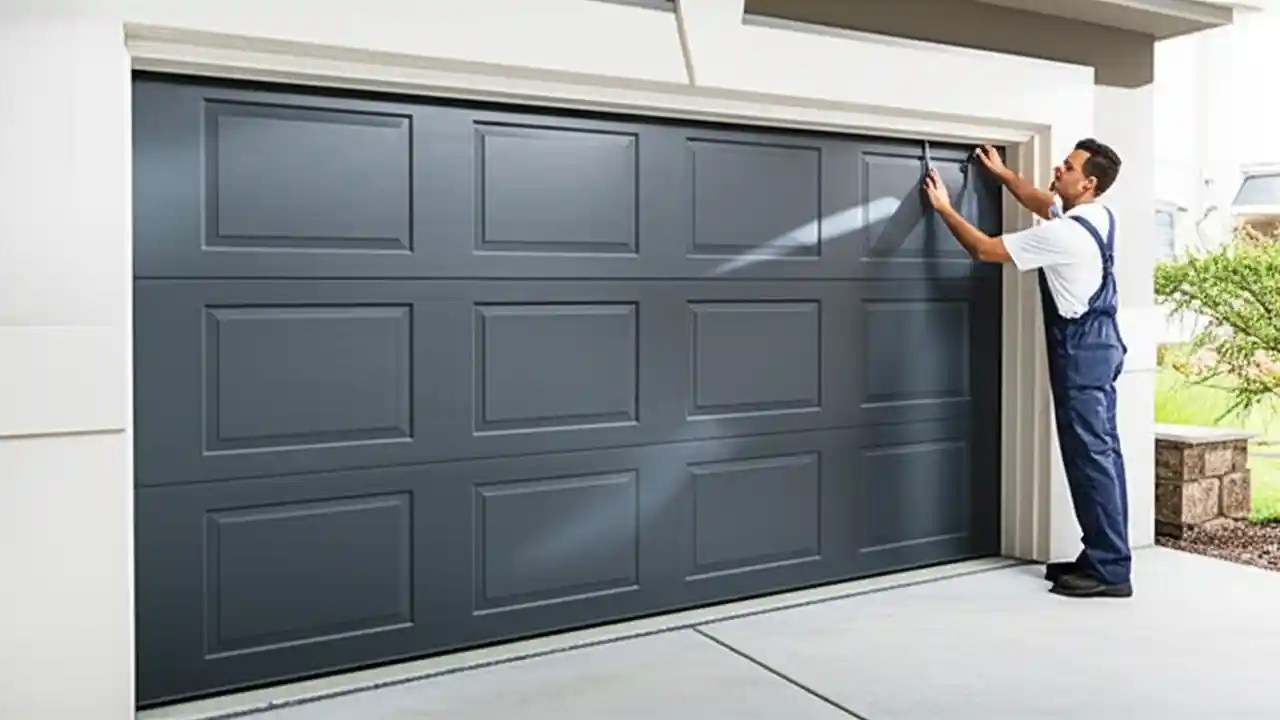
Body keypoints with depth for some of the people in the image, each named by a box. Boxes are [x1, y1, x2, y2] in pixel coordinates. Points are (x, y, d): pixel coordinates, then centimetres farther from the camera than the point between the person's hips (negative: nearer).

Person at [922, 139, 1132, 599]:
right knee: (1100, 451, 10)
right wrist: (1001, 173, 33)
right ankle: (1105, 557, 17)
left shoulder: (1062, 234, -21)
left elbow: (984, 250, -15)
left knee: (1089, 454, -7)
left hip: (1080, 349, -10)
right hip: (1099, 342, 10)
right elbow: (1040, 202, 28)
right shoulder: (1098, 216, 8)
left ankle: (1110, 570, -2)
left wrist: (944, 208, -4)